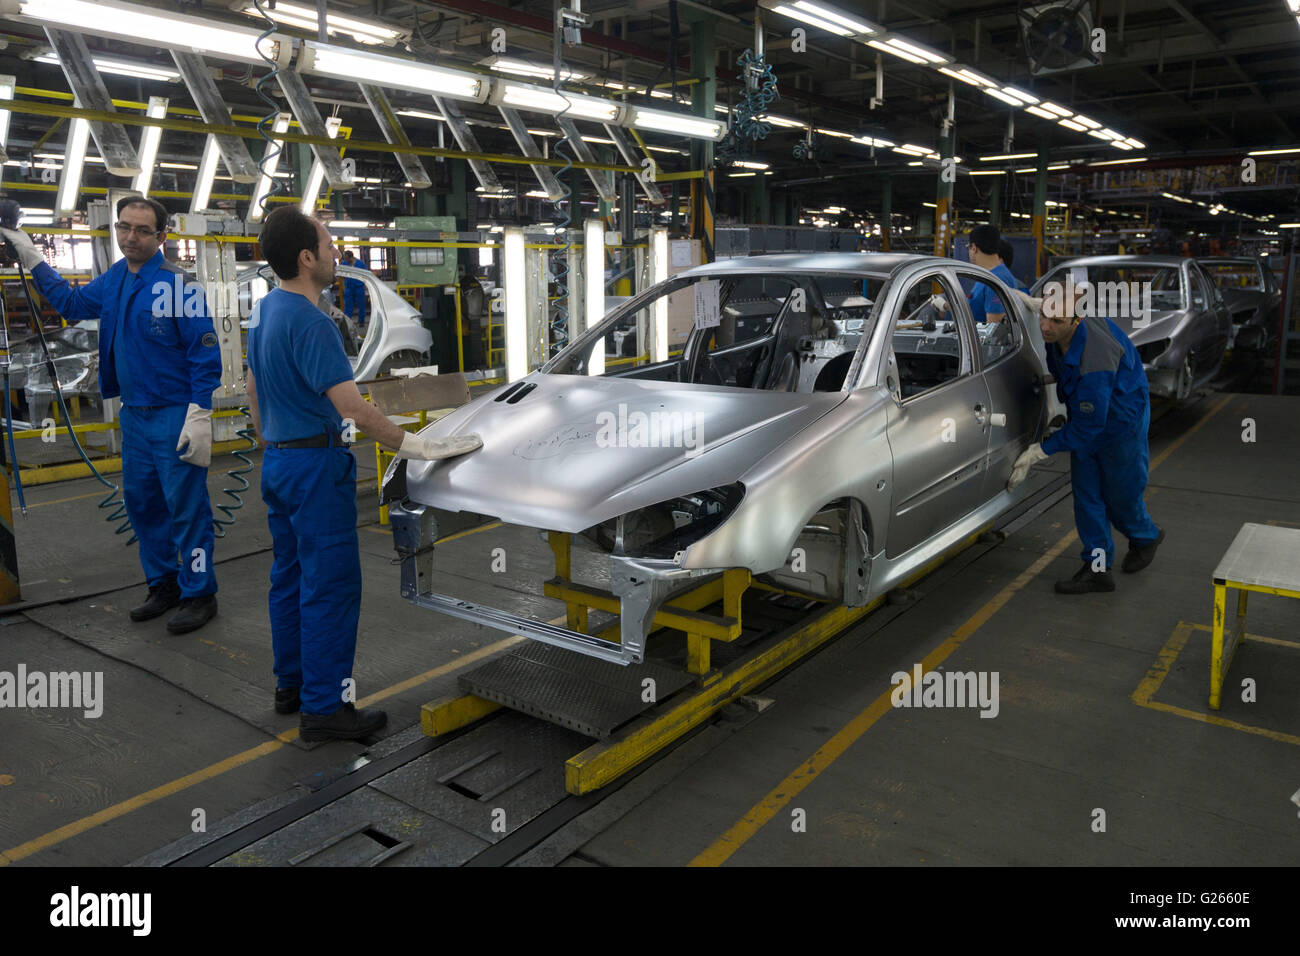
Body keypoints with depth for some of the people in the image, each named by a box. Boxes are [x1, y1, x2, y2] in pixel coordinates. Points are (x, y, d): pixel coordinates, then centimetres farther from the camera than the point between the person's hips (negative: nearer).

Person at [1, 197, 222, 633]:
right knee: (141, 502, 16)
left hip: (175, 417, -8)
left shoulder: (178, 284, -15)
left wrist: (199, 417, -19)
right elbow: (71, 303, 29)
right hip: (134, 414, 8)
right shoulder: (112, 281, 9)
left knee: (186, 506, -1)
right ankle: (163, 585, 31)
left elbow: (205, 354, -16)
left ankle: (199, 594, 12)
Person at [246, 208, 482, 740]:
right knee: (330, 586, -3)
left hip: (277, 462, 10)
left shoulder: (264, 310, 9)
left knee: (289, 577, 17)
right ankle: (324, 708, 4)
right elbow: (353, 410, -27)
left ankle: (291, 686, 29)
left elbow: (254, 390, 18)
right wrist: (422, 448, -24)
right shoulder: (309, 322, -22)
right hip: (316, 465, -10)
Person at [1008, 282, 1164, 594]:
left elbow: (1089, 425, -30)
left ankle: (1146, 537, 42)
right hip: (1086, 414, 8)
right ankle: (1098, 568, 13)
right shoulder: (1057, 333, -18)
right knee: (1086, 492, 6)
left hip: (1120, 420, -7)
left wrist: (1037, 452, -27)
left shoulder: (1094, 361, -40)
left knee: (1120, 493, 9)